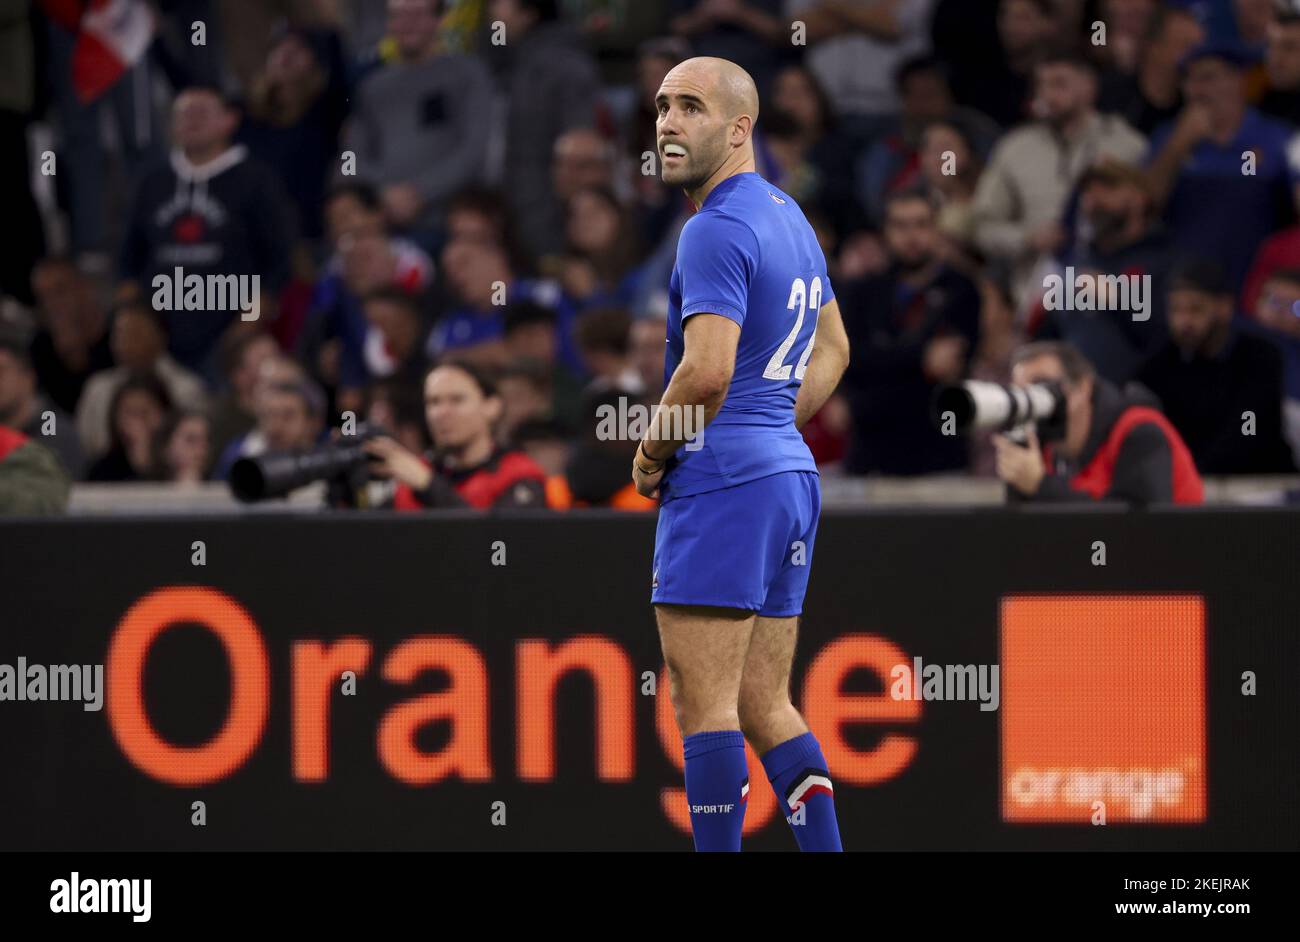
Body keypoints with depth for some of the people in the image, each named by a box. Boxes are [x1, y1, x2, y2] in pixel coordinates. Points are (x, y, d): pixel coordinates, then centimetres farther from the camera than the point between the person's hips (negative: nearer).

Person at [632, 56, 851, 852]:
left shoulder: (717, 230, -14)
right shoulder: (789, 217, 17)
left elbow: (708, 370, -25)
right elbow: (833, 349, 29)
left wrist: (650, 457, -10)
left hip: (720, 486, -10)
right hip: (790, 471, 10)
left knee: (704, 705, -7)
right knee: (766, 706, 11)